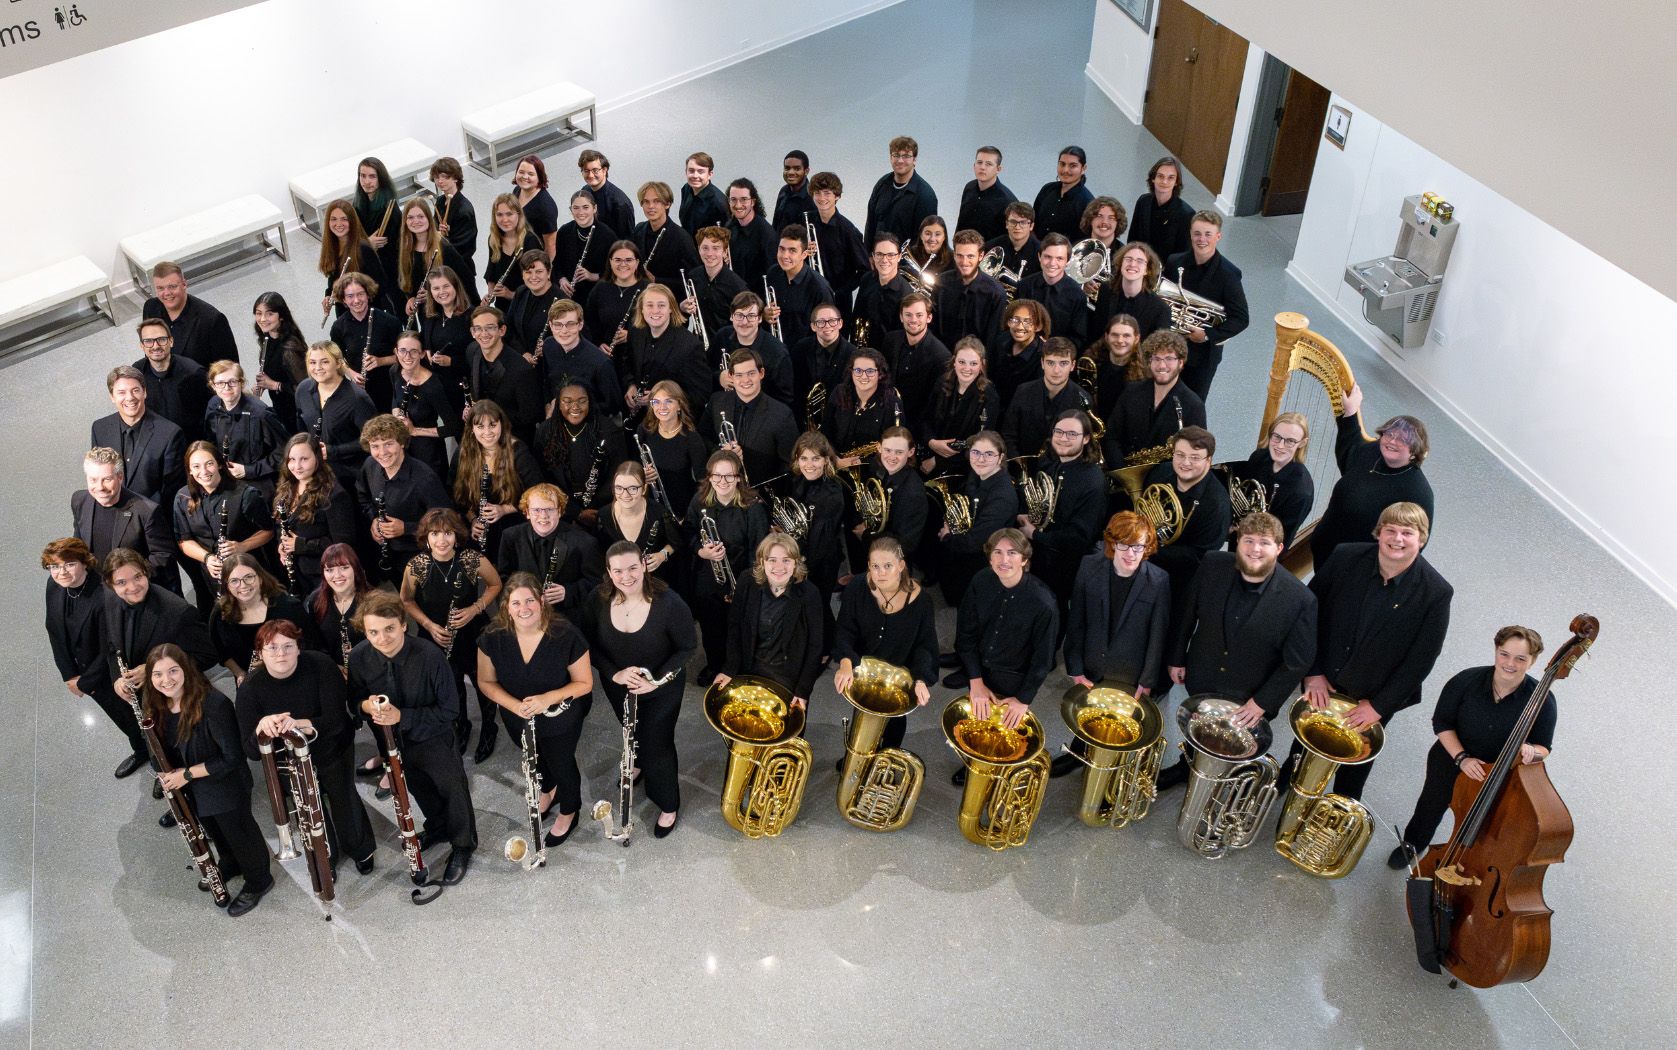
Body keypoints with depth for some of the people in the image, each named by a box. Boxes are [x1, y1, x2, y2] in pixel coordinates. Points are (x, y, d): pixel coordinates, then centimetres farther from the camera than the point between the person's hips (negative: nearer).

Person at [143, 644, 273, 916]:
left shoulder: (213, 704, -34)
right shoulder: (156, 708, -11)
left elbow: (231, 757, -28)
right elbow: (163, 749, 9)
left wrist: (186, 774, -26)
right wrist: (166, 775, -7)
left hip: (226, 789, -7)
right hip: (195, 791, 7)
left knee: (237, 831, 16)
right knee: (214, 831, 30)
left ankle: (258, 881, 42)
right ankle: (231, 864, 60)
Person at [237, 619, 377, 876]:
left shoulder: (321, 666, -28)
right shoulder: (250, 688, -25)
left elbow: (337, 720, -31)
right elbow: (251, 752, -26)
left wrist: (301, 725, -50)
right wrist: (261, 728, -49)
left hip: (334, 750, -1)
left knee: (344, 801, 16)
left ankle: (361, 850, 49)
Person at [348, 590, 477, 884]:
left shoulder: (429, 656, -32)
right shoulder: (358, 658, -21)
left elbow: (449, 711, -24)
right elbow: (355, 696, -1)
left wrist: (402, 716, -32)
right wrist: (365, 705, -26)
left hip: (433, 738, -4)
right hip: (393, 739, 4)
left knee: (452, 789, 12)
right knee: (419, 788, 28)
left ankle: (463, 846, 39)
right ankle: (437, 827, 57)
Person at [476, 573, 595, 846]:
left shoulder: (565, 636, -30)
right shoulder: (493, 638, -23)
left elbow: (584, 683, -19)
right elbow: (486, 682, -10)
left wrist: (548, 698, -35)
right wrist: (514, 705, -28)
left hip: (560, 720, -3)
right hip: (517, 719, 3)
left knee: (561, 764, 20)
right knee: (535, 760, 31)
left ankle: (569, 812, 53)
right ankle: (547, 790, 67)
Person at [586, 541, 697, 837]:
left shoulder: (668, 603, -31)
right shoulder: (600, 599, -21)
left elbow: (688, 646, -18)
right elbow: (592, 644, -8)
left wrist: (657, 680, -27)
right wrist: (614, 674, -24)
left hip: (660, 692, -4)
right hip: (618, 687, 4)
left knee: (657, 746, 8)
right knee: (633, 735, 30)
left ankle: (669, 806, 36)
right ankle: (639, 761, 66)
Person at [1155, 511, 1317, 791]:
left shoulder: (1300, 600, -26)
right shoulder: (1213, 566, -16)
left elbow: (1298, 662, -17)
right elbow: (1186, 613, -1)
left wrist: (1263, 702, -17)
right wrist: (1176, 658, 5)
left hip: (1248, 699, -3)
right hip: (1201, 681, 3)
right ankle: (1186, 767, 59)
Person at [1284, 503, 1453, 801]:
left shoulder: (1437, 592, -22)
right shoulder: (1346, 557, -18)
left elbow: (1421, 659, -16)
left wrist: (1379, 705, -15)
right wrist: (1312, 672, -11)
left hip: (1375, 698, -1)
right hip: (1322, 684, 1)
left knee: (1357, 762, 23)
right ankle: (1286, 782, 55)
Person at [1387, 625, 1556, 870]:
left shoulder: (1542, 700, -19)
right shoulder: (1466, 681, -19)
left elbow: (1544, 747, -6)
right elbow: (1442, 722, -6)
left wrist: (1530, 751, -30)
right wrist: (1461, 757, -18)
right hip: (1454, 756, 1)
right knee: (1433, 802, -1)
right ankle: (1412, 845, 30)